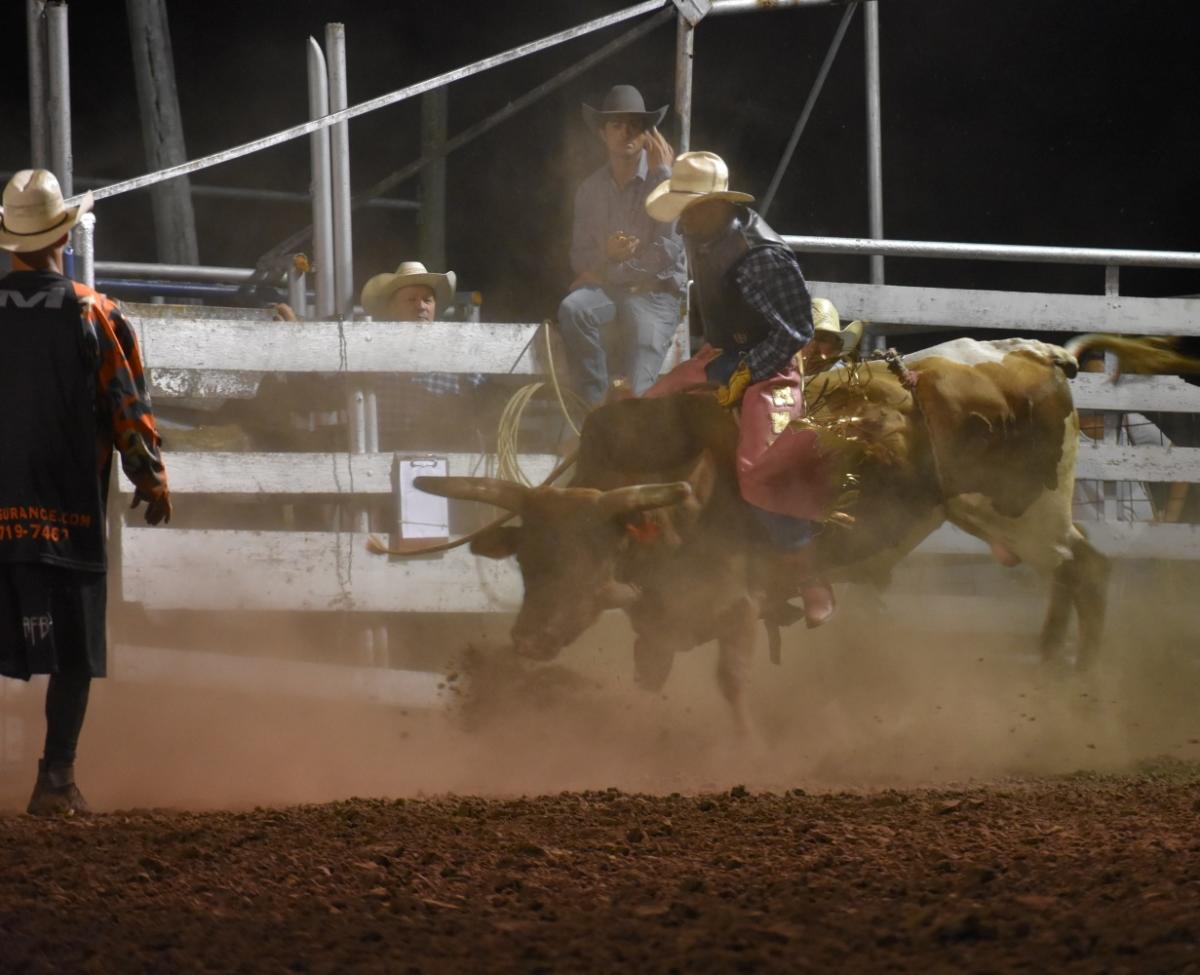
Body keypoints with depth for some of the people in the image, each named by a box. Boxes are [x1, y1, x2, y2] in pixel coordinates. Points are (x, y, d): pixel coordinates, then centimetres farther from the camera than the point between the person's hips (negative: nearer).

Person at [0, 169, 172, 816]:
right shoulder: (94, 317, -5)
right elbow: (127, 406, -2)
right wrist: (151, 480, 10)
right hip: (69, 511, -2)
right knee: (73, 652, 4)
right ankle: (55, 779, 0)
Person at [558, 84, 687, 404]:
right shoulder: (591, 189, 13)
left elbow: (669, 251, -11)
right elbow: (579, 258, 11)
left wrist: (607, 273, -12)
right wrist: (606, 255, -14)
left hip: (655, 295, -3)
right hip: (606, 293, 3)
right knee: (572, 309, -31)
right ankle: (594, 406, -26)